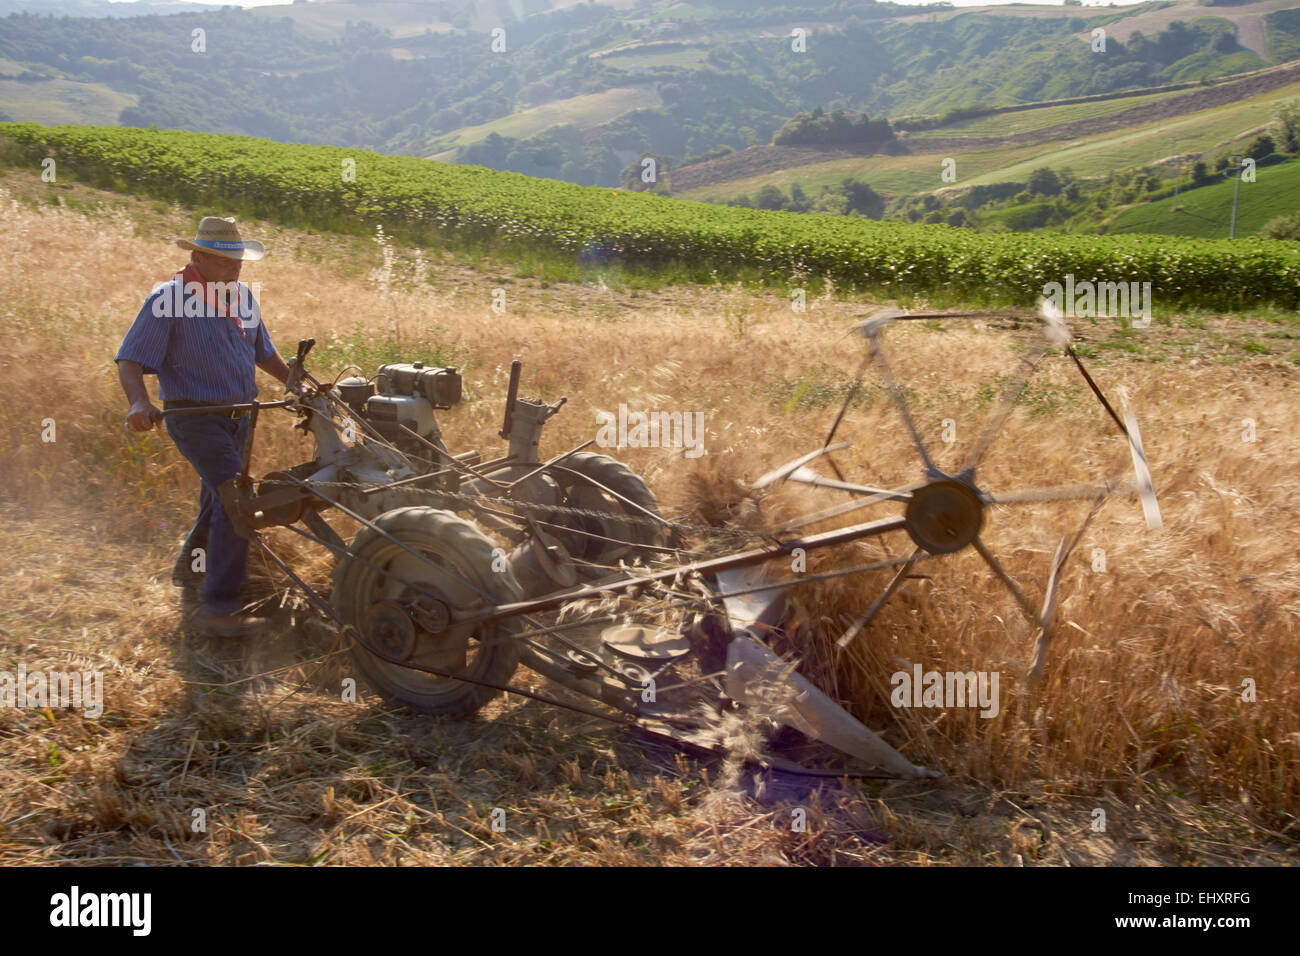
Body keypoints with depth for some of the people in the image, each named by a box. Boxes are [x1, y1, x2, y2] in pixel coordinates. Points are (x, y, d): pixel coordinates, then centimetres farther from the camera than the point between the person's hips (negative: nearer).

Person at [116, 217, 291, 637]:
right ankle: (220, 609, -16)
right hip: (196, 420, -8)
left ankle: (190, 566, 47)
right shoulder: (167, 300, -14)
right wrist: (139, 402, -35)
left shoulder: (241, 296, 8)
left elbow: (263, 353, 21)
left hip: (237, 417, 8)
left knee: (218, 498, 22)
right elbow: (129, 361, -17)